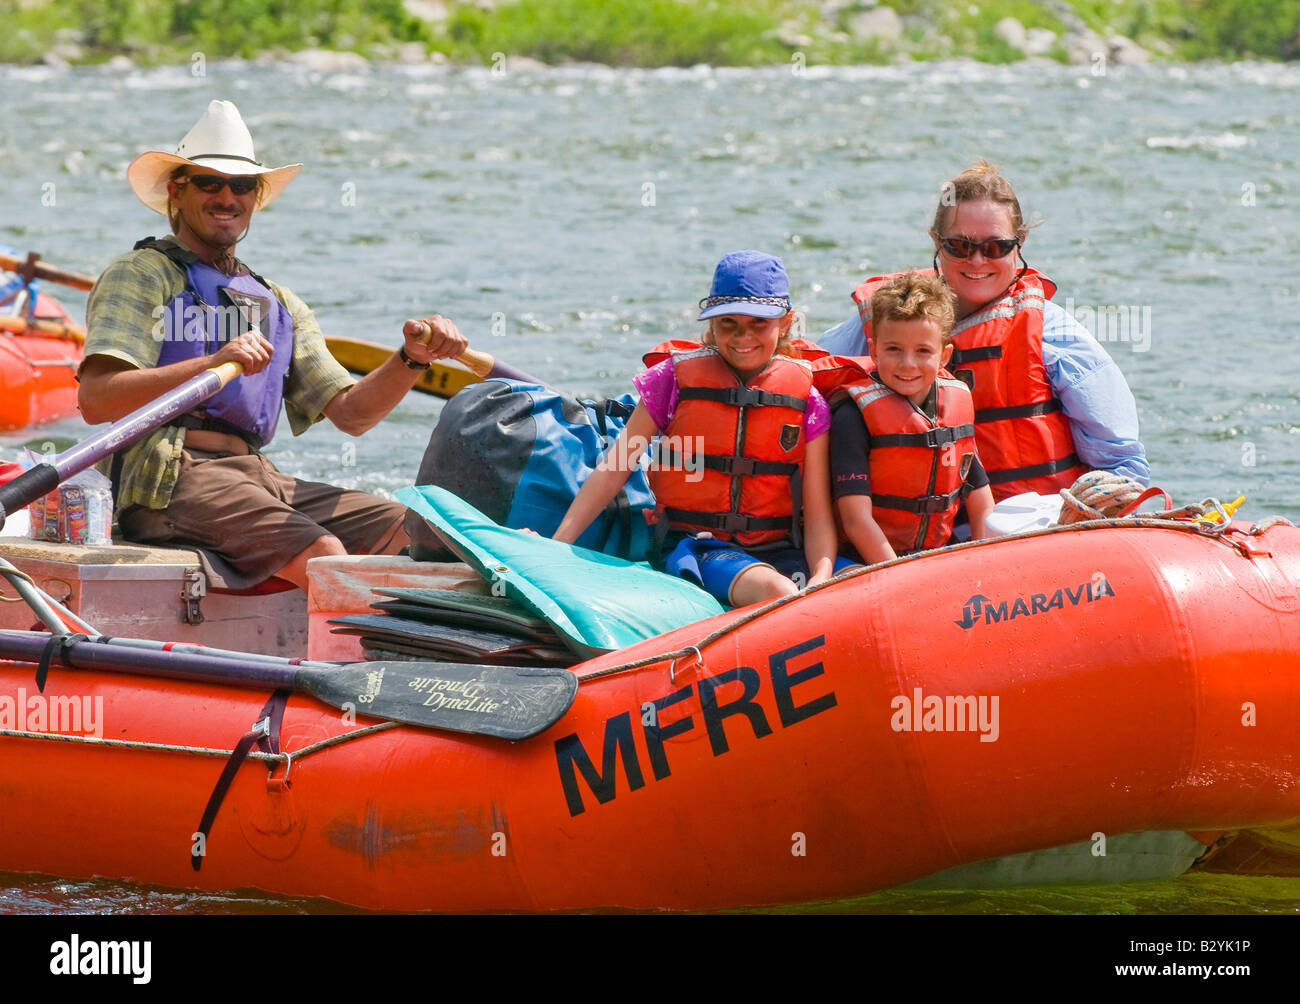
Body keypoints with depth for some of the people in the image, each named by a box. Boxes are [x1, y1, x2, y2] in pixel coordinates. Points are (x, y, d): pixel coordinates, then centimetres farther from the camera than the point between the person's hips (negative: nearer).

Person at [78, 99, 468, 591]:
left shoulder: (279, 305, 27)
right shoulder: (141, 276, 6)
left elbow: (350, 412, 17)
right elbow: (95, 399, -10)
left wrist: (411, 359, -2)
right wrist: (211, 364, -21)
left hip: (257, 478, 7)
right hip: (169, 479, -7)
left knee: (406, 530, -15)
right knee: (321, 551, -29)